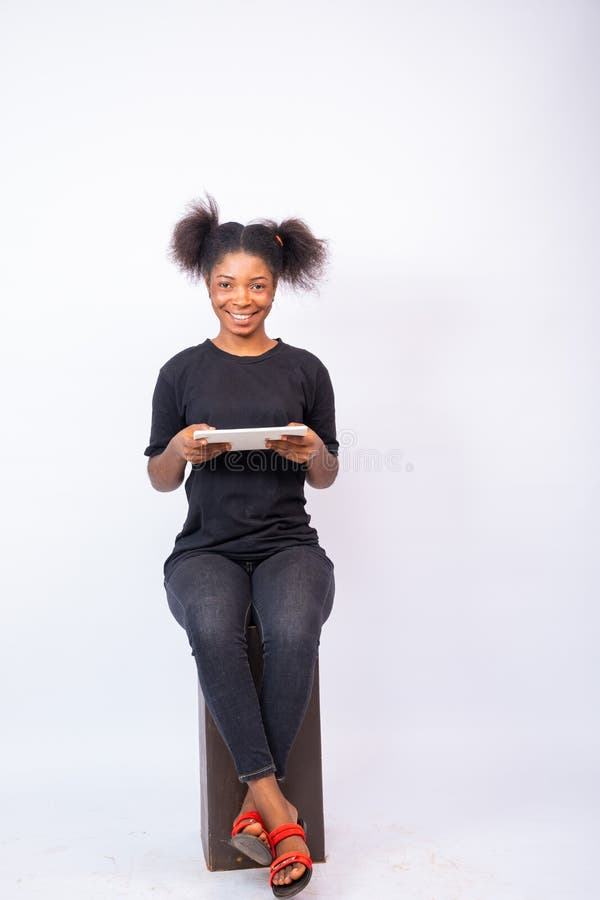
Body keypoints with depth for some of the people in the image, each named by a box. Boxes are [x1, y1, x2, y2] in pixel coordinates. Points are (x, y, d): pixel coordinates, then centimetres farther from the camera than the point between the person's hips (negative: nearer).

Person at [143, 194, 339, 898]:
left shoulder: (305, 370, 10)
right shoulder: (183, 372, 9)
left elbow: (326, 478, 14)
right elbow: (159, 479, 13)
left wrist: (314, 453, -9)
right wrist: (181, 449, -9)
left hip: (287, 541, 0)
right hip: (207, 545, 0)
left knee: (292, 631, -33)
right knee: (213, 629, -34)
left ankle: (256, 803, -14)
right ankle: (277, 810, -21)